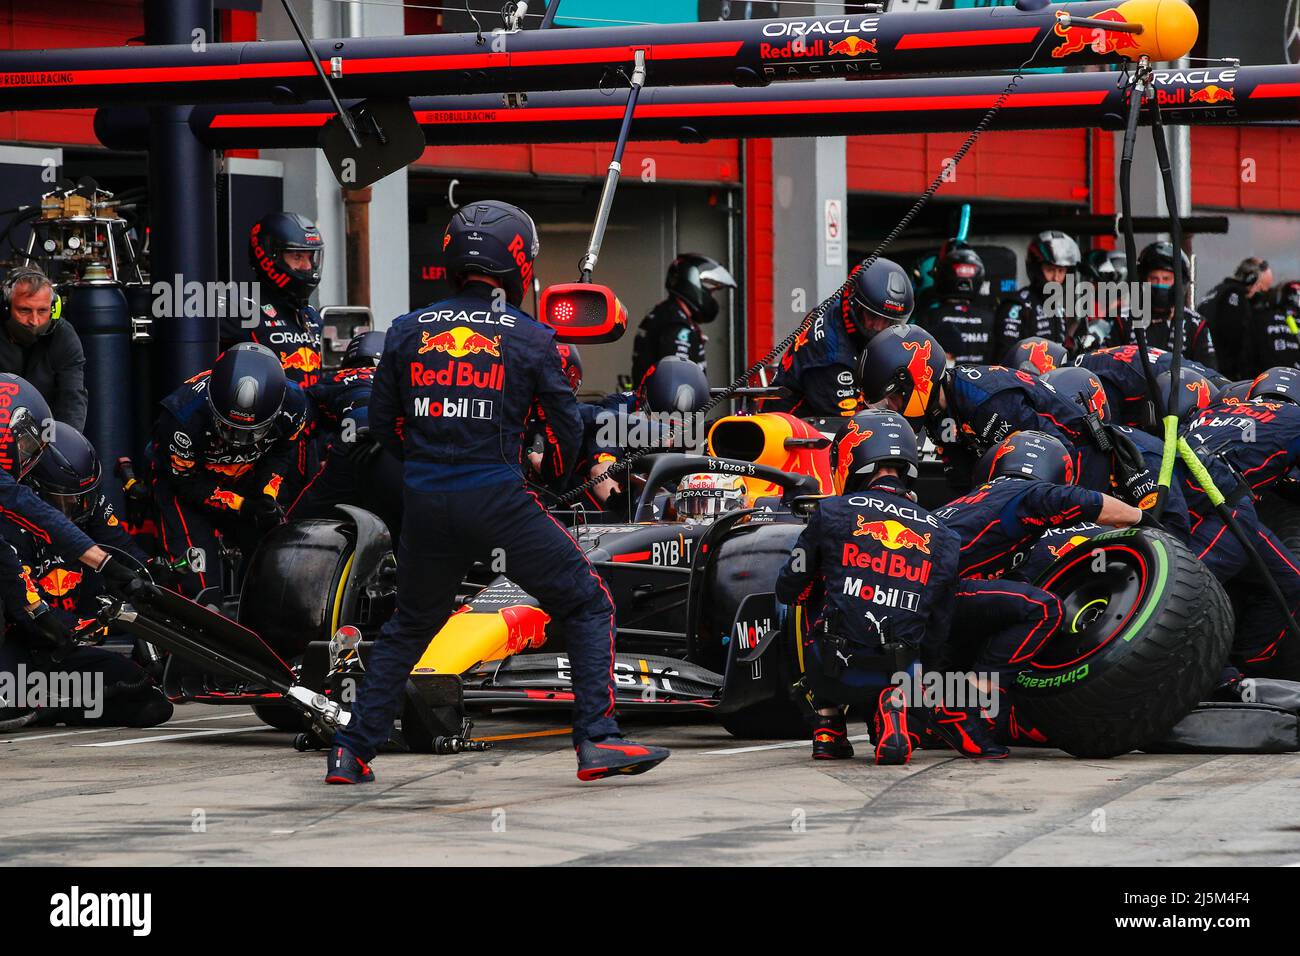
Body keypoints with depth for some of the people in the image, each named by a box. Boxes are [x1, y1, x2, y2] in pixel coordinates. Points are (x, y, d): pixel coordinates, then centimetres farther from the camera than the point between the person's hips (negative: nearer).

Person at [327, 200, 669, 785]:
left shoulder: (408, 332, 7)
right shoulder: (529, 337, -2)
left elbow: (382, 422, 13)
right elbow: (566, 428, 3)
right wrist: (554, 468, 25)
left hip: (425, 504, 4)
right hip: (500, 503, -4)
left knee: (408, 627, 23)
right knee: (588, 608, 8)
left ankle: (351, 752, 19)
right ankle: (597, 741, -4)